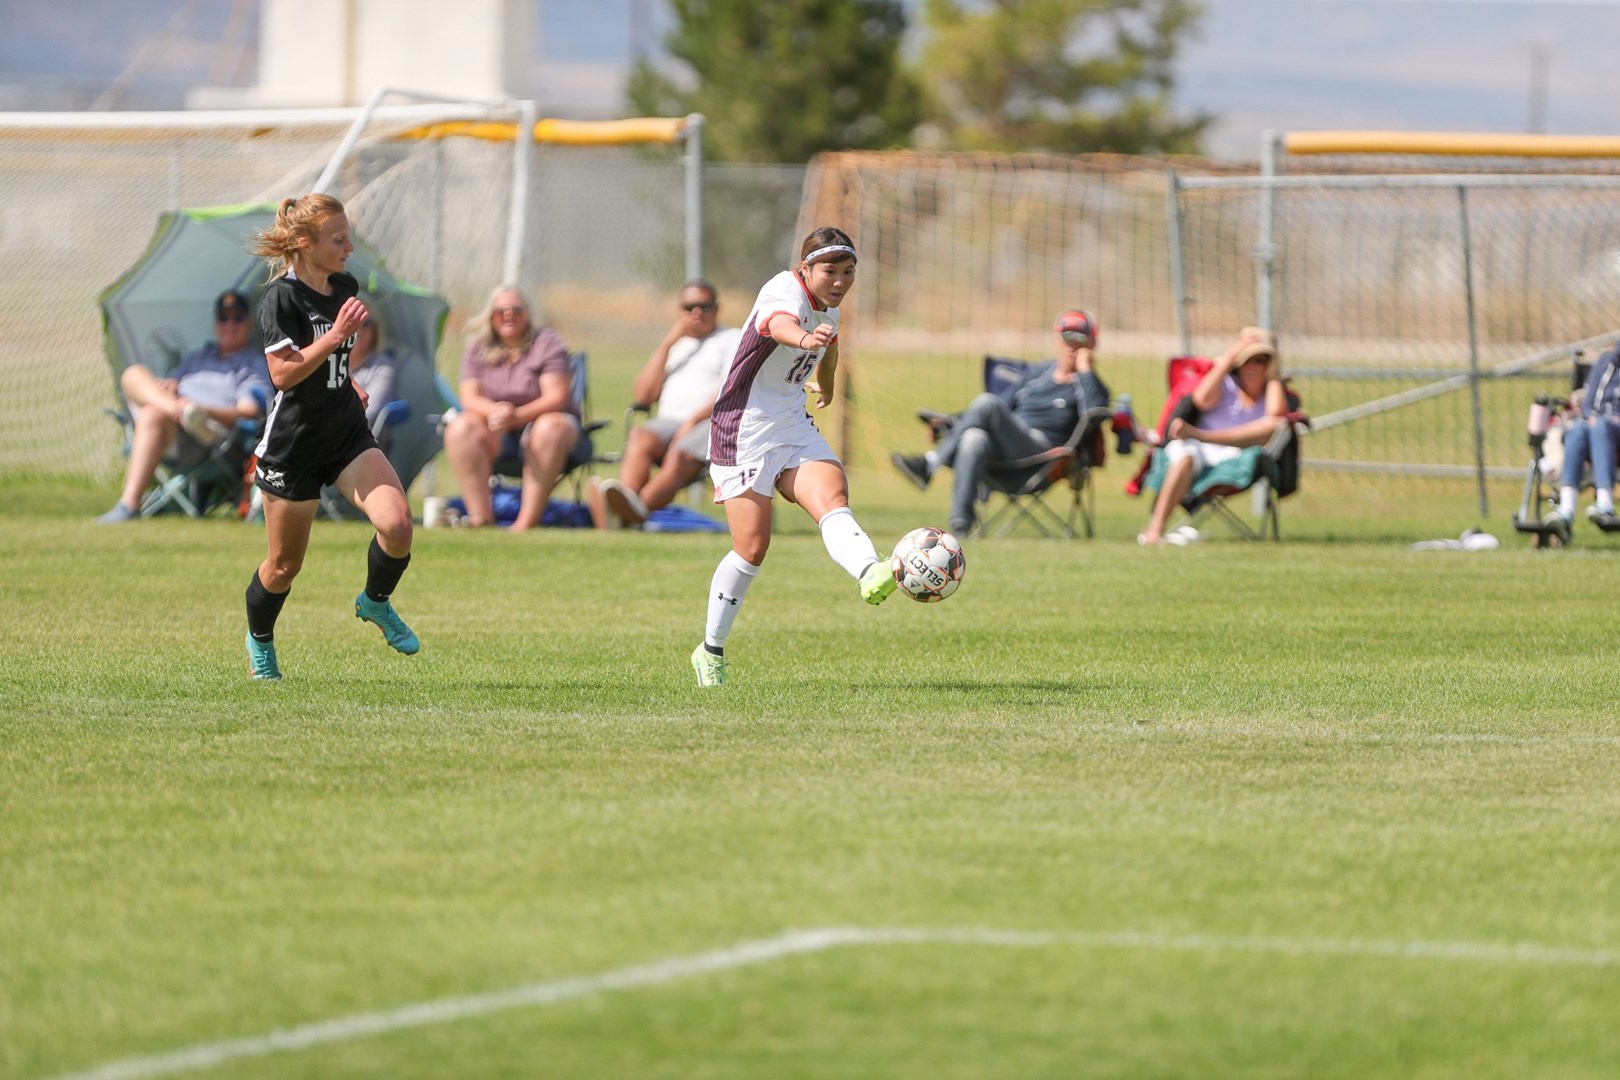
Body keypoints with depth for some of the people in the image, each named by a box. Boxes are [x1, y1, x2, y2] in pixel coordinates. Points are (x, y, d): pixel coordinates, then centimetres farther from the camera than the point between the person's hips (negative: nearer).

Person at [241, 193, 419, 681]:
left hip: (347, 435, 5)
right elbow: (283, 373, -23)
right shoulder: (280, 298, -15)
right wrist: (336, 335, -28)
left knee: (397, 523, -18)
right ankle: (259, 640, 35)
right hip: (293, 444, -5)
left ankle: (375, 601, 10)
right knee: (286, 563, 7)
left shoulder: (345, 288, 6)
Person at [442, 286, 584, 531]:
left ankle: (527, 521, -40)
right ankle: (480, 516, -35)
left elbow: (557, 396, -14)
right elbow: (469, 398, -4)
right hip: (497, 437, 3)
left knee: (552, 427, -37)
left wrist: (517, 416, -31)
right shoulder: (478, 349, 6)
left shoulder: (547, 343, -3)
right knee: (460, 428, -26)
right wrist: (495, 411, -28)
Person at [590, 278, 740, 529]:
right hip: (669, 421, 5)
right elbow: (643, 394, 17)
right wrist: (667, 343, 11)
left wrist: (694, 420, -15)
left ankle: (633, 512, -64)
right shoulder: (675, 345, 30)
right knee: (640, 440, -32)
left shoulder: (733, 339, 15)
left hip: (713, 424, -4)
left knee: (680, 456, -36)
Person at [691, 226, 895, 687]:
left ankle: (871, 574, -51)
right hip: (744, 429, -7)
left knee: (833, 497, -23)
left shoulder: (828, 303, 7)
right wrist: (804, 339, -70)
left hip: (793, 425, 7)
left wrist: (826, 385, 51)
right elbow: (779, 323, -46)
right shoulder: (786, 292, -20)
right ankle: (711, 652, 12)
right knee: (752, 548, -6)